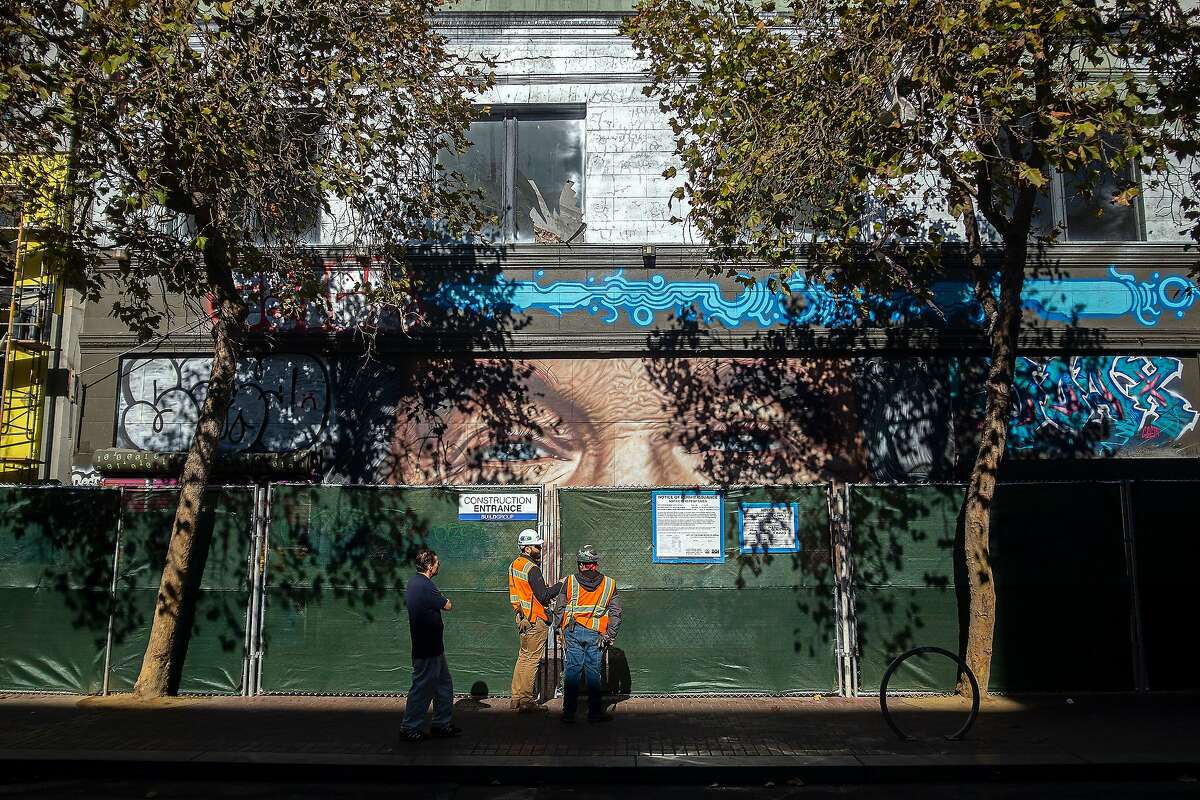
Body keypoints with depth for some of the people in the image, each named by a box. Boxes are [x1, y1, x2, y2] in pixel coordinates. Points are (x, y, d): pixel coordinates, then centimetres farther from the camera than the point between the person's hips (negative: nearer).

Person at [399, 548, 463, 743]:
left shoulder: (414, 582, 11)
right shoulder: (425, 586, -21)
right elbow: (448, 606, -12)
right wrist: (441, 599, 6)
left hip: (432, 646, 10)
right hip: (427, 648, -10)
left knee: (444, 684, 15)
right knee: (422, 687, 0)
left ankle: (441, 725, 22)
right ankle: (409, 729, 9)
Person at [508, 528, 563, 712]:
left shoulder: (515, 564, 10)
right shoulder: (531, 569, -19)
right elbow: (544, 596, -21)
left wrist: (547, 594, 17)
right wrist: (560, 585, -10)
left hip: (522, 618, 9)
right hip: (535, 620, -9)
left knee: (523, 657, 16)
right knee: (531, 659, -3)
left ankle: (517, 697, 22)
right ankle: (526, 701, 1)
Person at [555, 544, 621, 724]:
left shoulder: (569, 582, 1)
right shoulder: (609, 584, 4)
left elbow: (560, 608, 5)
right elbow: (615, 613, 3)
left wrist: (562, 629, 15)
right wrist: (610, 636, 6)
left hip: (573, 632, 0)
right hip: (595, 634, 0)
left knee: (572, 670, 4)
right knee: (593, 671, 6)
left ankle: (569, 712, 5)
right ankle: (595, 712, 9)